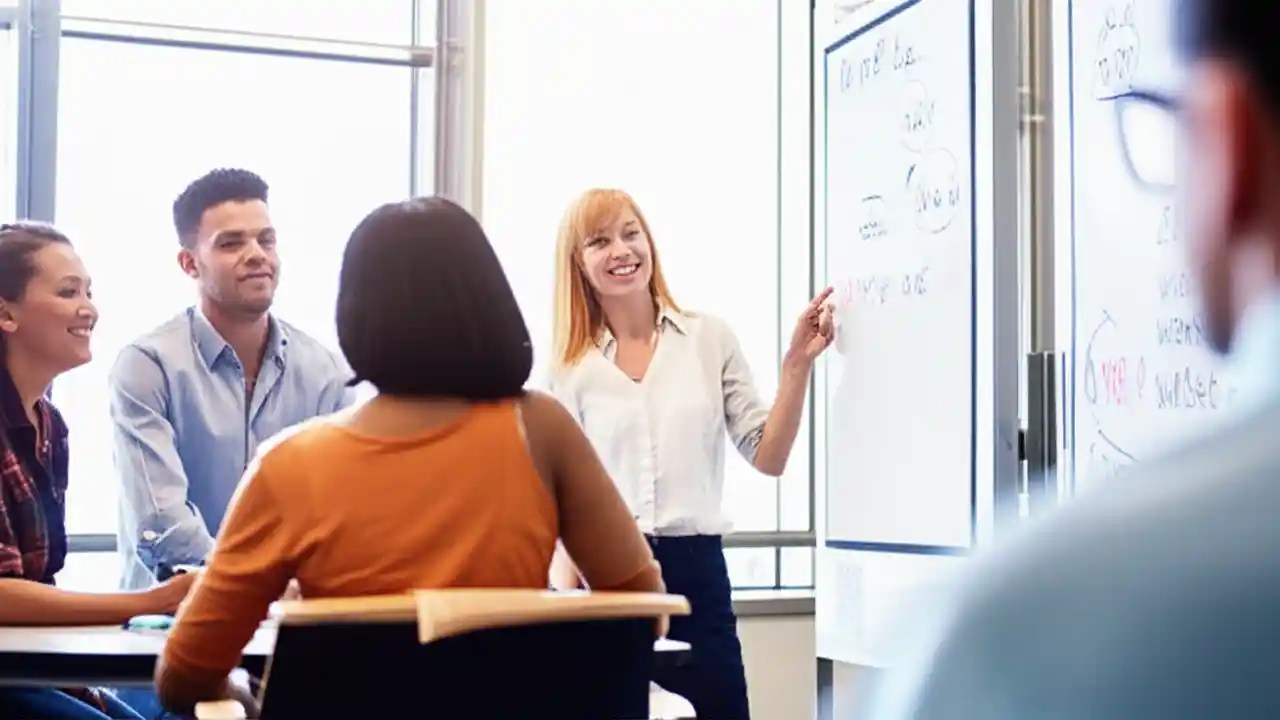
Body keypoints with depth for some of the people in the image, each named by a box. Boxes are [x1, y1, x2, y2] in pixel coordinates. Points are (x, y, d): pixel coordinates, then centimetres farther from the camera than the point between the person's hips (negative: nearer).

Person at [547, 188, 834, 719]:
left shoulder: (711, 338, 3)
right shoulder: (571, 369, 5)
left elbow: (767, 457, 2)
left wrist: (796, 365, -9)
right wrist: (566, 599, -5)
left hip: (696, 573, 0)